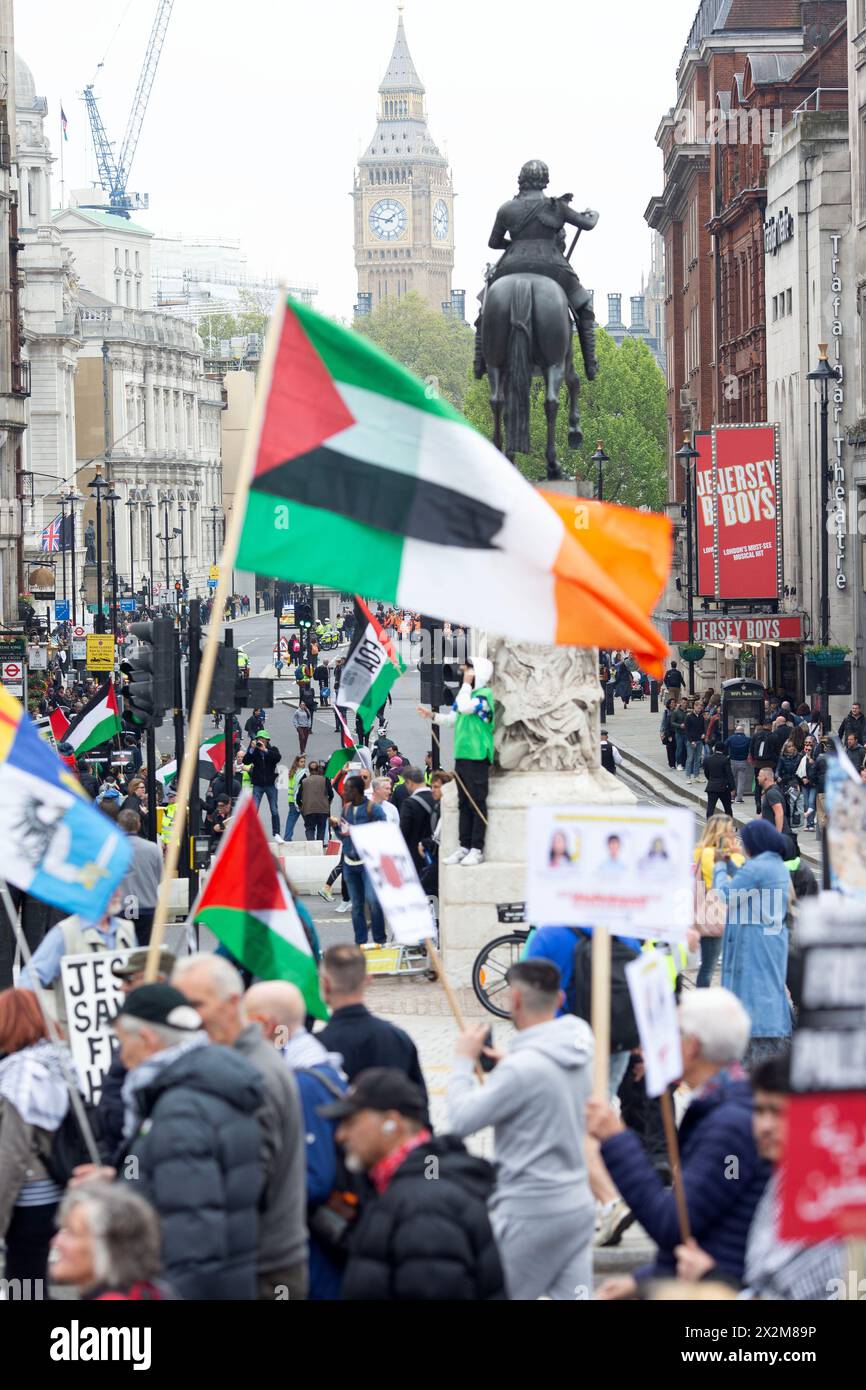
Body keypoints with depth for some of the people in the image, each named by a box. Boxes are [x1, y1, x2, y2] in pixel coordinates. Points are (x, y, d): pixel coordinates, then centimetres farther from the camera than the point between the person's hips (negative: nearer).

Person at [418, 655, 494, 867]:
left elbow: (465, 707, -23)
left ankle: (477, 849, -4)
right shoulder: (467, 694, 18)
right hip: (461, 754, 9)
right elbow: (453, 718, 20)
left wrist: (466, 684, -11)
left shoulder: (485, 694, -8)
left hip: (477, 756, -9)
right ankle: (464, 847, 15)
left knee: (477, 803, -6)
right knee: (464, 803, 11)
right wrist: (432, 716, 7)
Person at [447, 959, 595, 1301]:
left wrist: (464, 1061, -4)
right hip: (579, 1205, 7)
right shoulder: (577, 1051, 3)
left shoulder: (522, 1068, -22)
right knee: (572, 1295, 6)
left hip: (530, 1214, -7)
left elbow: (461, 1120, -16)